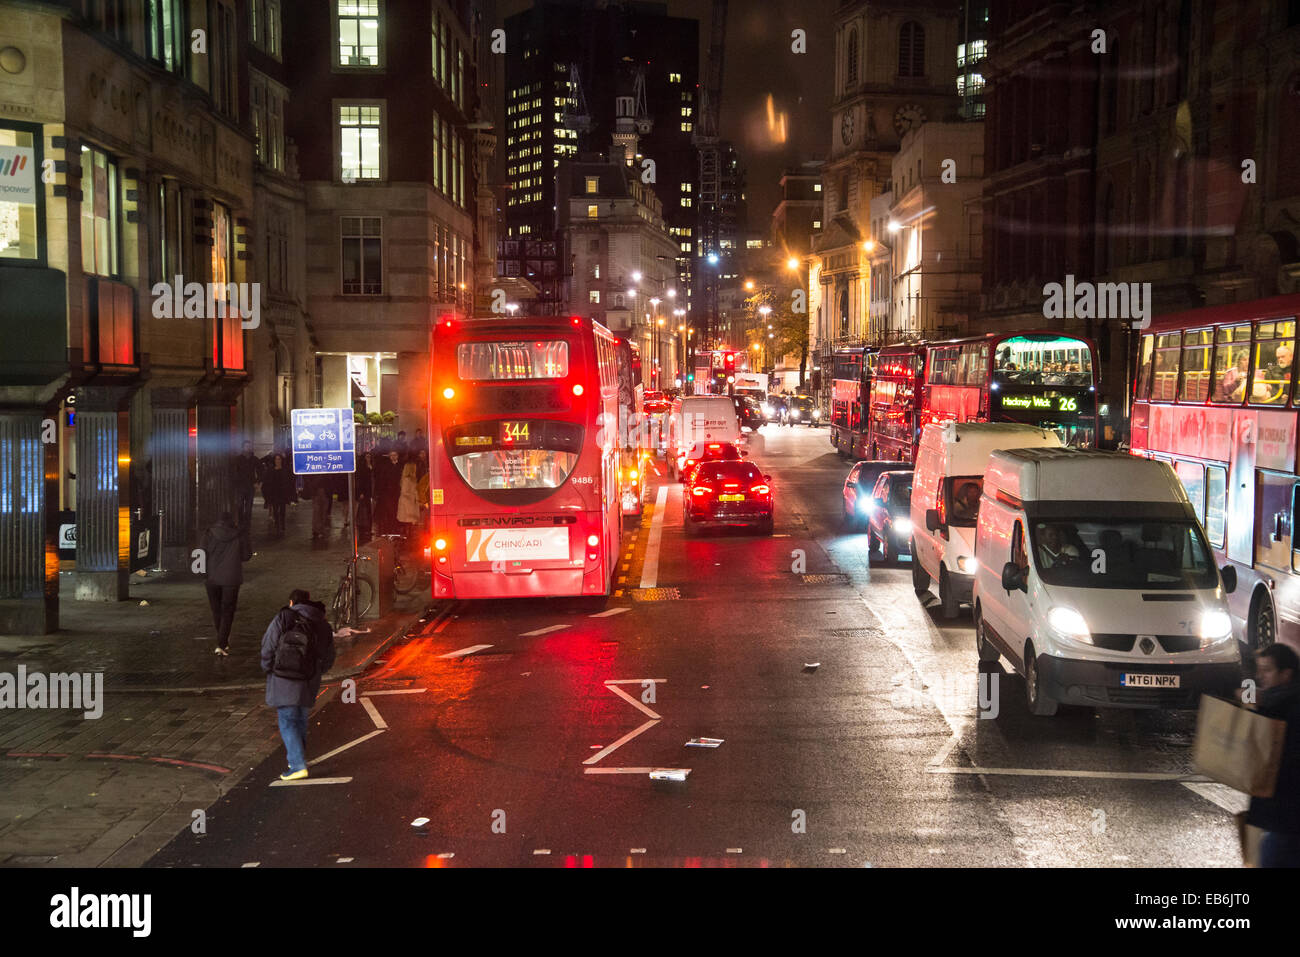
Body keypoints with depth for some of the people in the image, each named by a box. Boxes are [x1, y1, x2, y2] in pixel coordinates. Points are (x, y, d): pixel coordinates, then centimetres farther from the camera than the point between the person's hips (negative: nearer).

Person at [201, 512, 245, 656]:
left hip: (212, 579, 1)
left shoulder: (209, 534, -3)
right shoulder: (238, 536, -7)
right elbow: (245, 556, -1)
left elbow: (204, 556, -4)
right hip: (231, 579, -1)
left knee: (216, 611, 16)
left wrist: (205, 575, 6)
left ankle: (223, 641, 26)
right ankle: (221, 644, -6)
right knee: (228, 612, 4)